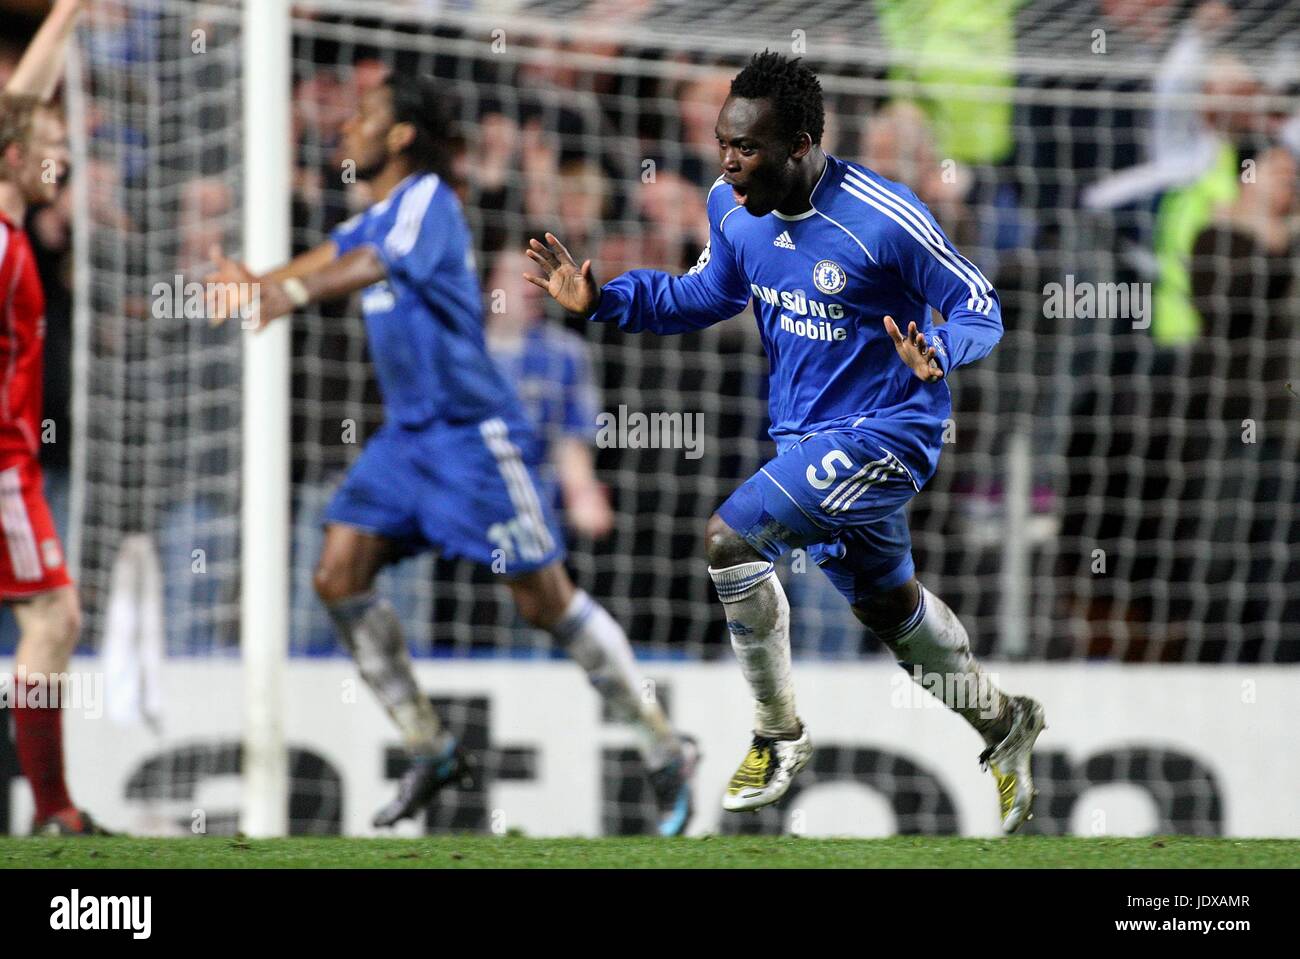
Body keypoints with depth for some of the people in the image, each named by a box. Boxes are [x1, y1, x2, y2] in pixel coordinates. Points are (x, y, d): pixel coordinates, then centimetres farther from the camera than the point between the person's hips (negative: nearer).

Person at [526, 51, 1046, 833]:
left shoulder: (884, 219, -25)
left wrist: (939, 353, -37)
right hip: (807, 436, 8)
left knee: (730, 538, -21)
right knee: (886, 604, 22)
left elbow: (981, 307, -15)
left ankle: (781, 737, -5)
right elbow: (709, 295, 14)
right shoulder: (732, 209, -5)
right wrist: (603, 299, 1)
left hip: (882, 436, -8)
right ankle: (1006, 725, 46)